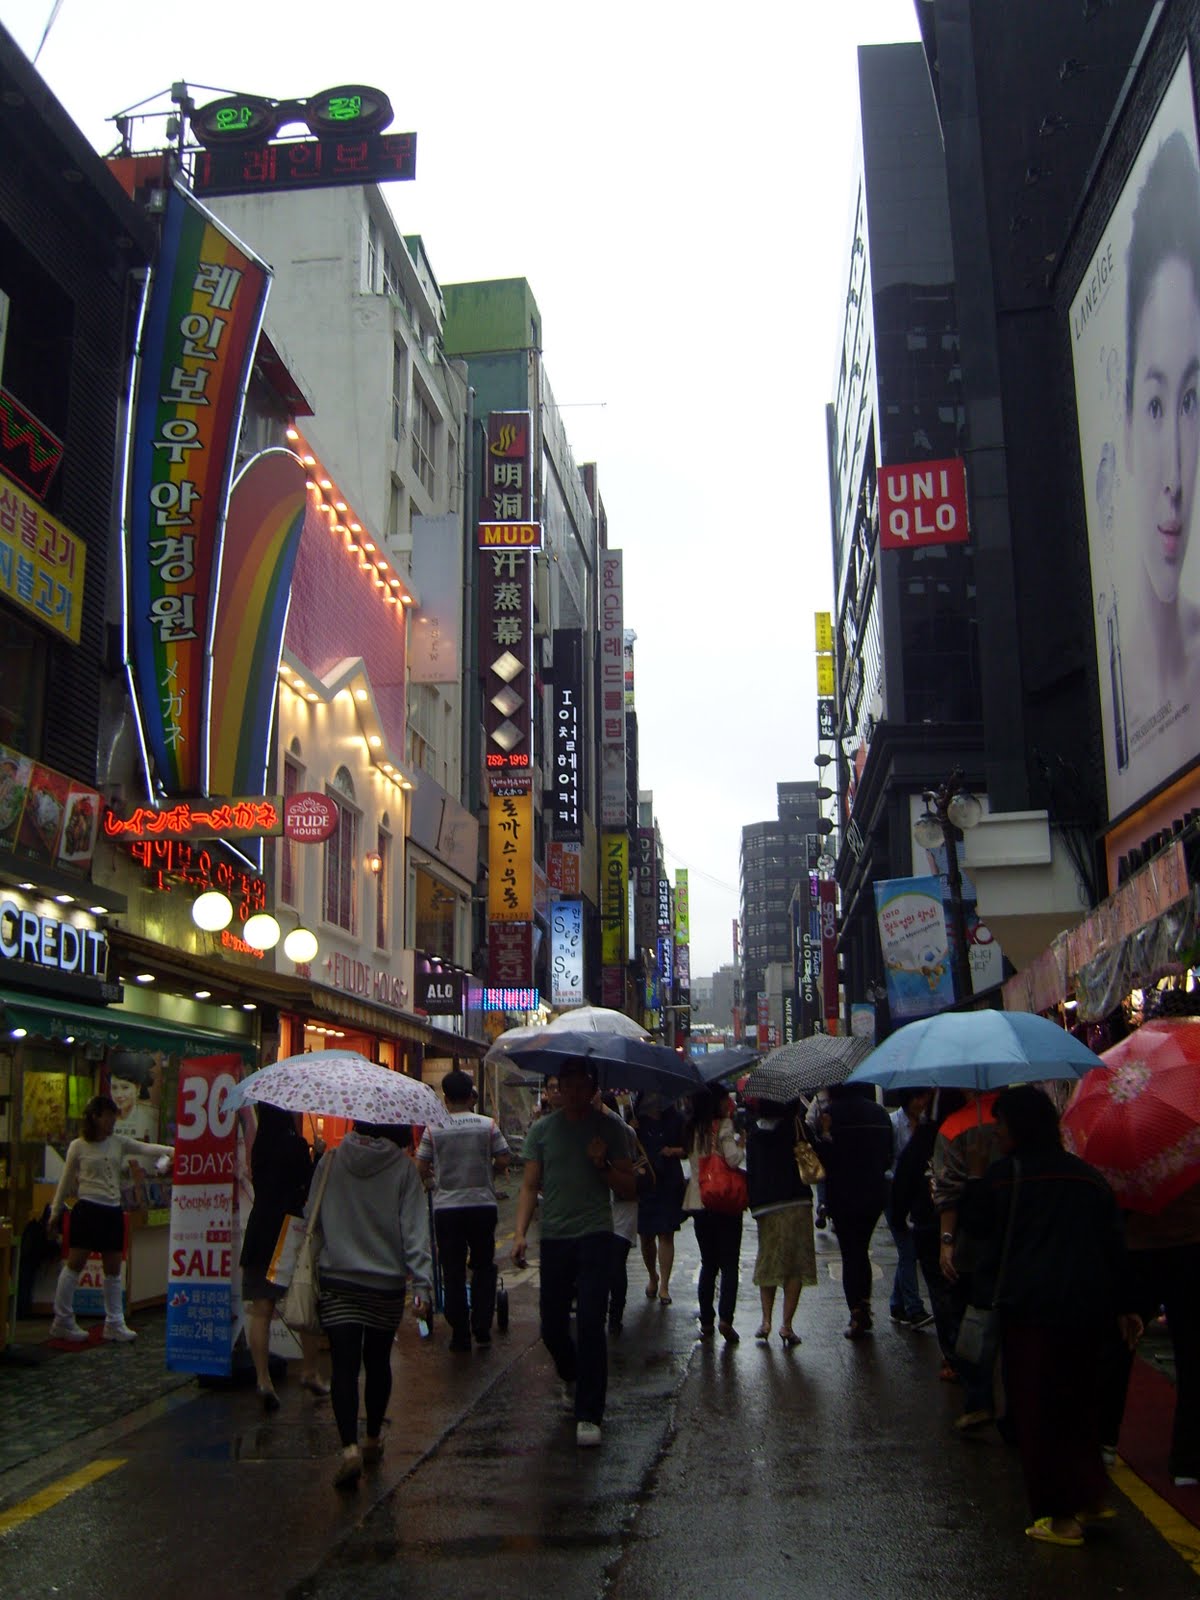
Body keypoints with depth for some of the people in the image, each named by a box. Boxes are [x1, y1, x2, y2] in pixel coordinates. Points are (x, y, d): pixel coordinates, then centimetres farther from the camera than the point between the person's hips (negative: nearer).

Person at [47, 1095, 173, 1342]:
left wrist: (172, 1151, -22)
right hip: (87, 1210, -5)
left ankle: (115, 1323, 14)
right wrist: (55, 1213, 8)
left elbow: (146, 1149, -5)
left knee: (113, 1270, 7)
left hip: (112, 1211, 5)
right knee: (74, 1265, -3)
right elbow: (66, 1182, 4)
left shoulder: (119, 1142, 7)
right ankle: (62, 1320, 9)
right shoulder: (78, 1146, -2)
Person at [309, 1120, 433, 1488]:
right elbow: (414, 1230, -10)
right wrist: (422, 1283, -11)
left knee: (344, 1364, -4)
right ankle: (373, 1440, 33)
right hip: (387, 1283, 1)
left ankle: (350, 1447, -21)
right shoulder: (403, 1167, -5)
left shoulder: (329, 1162, -2)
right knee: (377, 1362, 17)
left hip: (336, 1281, -1)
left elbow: (311, 1218, 5)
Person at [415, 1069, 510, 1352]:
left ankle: (460, 1335, 8)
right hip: (483, 1205, 1)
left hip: (446, 1207, 0)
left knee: (453, 1271, 6)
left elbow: (421, 1169, -2)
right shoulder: (488, 1125, -3)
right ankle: (481, 1326, 11)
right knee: (483, 1266, 15)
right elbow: (503, 1162, -3)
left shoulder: (433, 1129, -4)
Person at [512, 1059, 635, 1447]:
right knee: (551, 1324, 10)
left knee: (590, 1323, -10)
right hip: (554, 1238, 3)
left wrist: (603, 1164, -15)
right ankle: (571, 1376, 42)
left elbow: (630, 1189, 3)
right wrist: (520, 1233, -5)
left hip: (595, 1237, -2)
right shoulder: (542, 1129, 7)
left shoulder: (608, 1128, 2)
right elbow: (530, 1186, 7)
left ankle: (589, 1415, 0)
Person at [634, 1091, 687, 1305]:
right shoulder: (636, 1120, 3)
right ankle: (652, 1277, 31)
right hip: (641, 1183, 1)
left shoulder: (674, 1119, 1)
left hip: (669, 1183, -1)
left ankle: (664, 1285, 1)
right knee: (645, 1235, 8)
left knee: (666, 1234, -4)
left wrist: (673, 1151, -12)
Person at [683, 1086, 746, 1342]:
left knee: (708, 1263, 13)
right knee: (729, 1264, 1)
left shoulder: (693, 1129, 9)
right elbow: (734, 1158, -20)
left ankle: (706, 1321, 12)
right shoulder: (723, 1126, -10)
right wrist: (741, 1144, 0)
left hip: (699, 1203, 5)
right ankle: (725, 1318, -11)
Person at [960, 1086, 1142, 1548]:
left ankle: (1060, 1515, 5)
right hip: (1088, 1306, 6)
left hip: (1031, 1306, -6)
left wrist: (974, 1177, 13)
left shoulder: (1005, 1173, -8)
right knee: (1078, 1401, 21)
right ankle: (1091, 1496, 25)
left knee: (1036, 1410, 3)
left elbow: (976, 1224, 2)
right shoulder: (1088, 1176, 8)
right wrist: (1124, 1306, 13)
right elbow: (1115, 1246, 9)